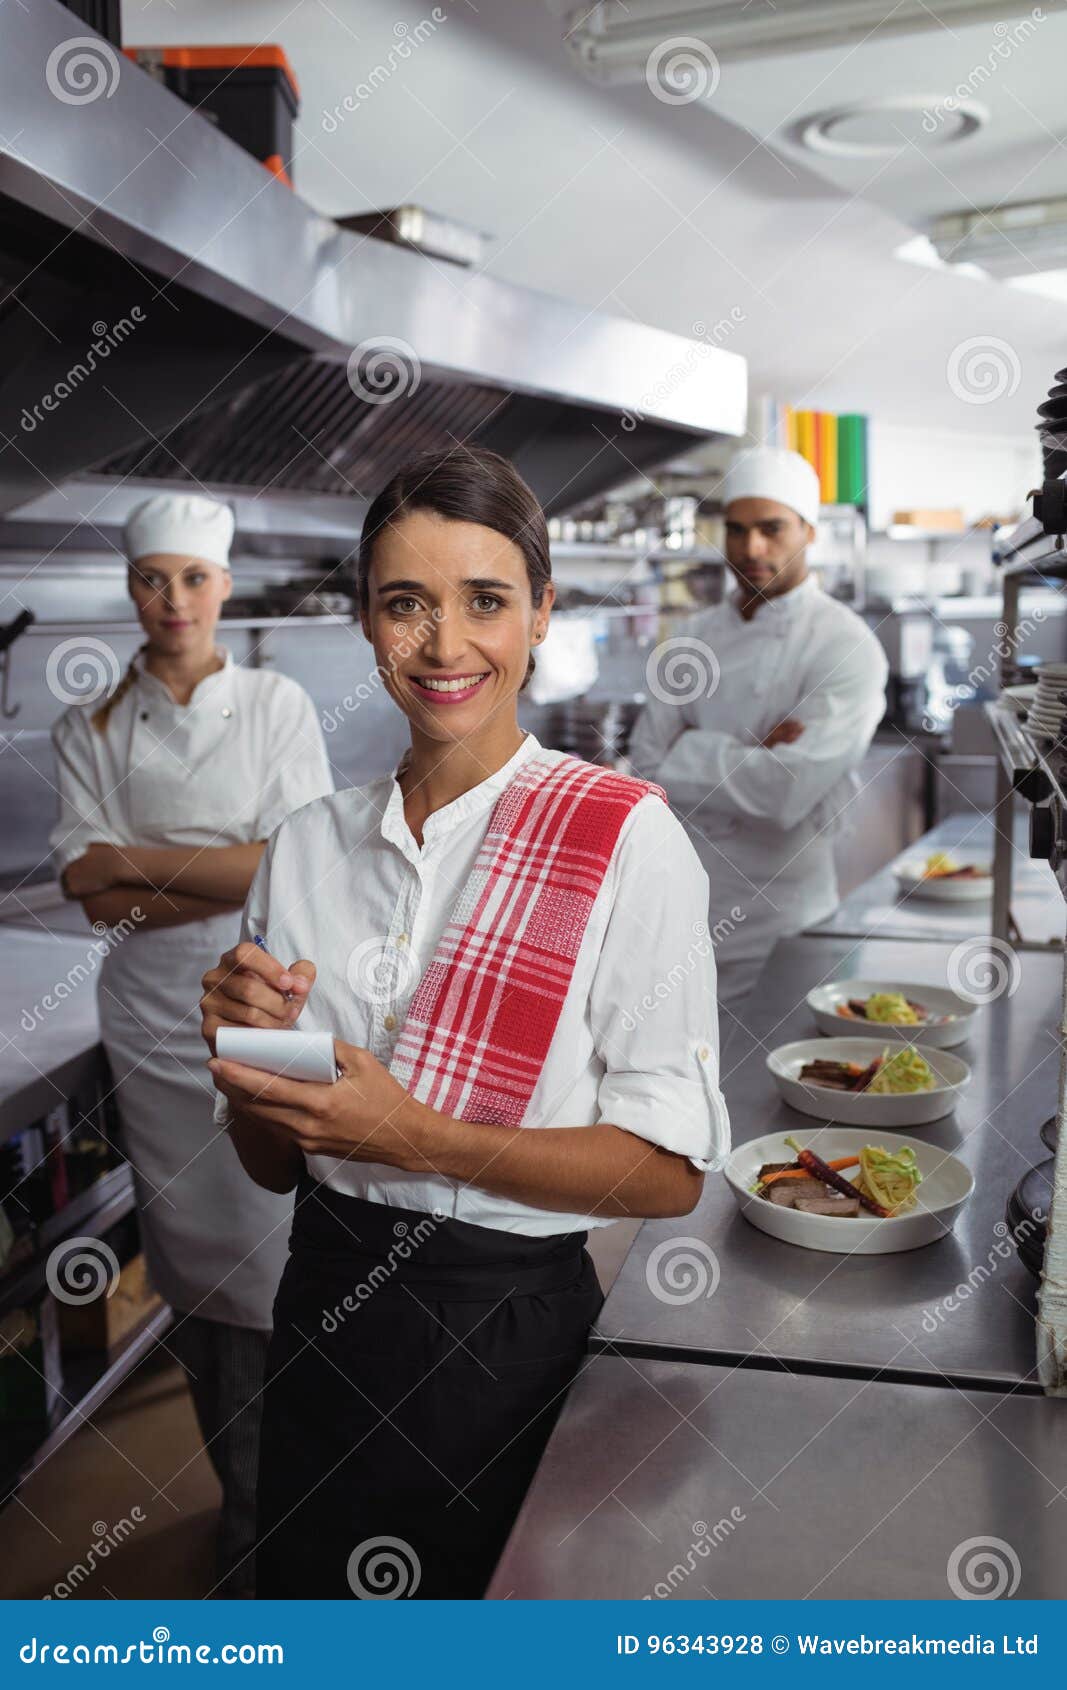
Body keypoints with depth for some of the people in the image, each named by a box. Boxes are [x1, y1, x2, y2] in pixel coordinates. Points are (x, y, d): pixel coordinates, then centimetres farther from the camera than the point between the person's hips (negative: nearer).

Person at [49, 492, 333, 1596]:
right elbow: (92, 896, -2)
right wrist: (224, 874, -14)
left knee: (271, 1266, -2)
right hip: (153, 1017, 2)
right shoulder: (91, 729, 6)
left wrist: (135, 860, -8)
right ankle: (245, 1498, 28)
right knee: (191, 1266, 9)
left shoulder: (277, 705, 0)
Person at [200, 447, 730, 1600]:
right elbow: (272, 1164, 7)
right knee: (306, 1583, 21)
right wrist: (245, 1054, -13)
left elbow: (669, 1172, -14)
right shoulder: (307, 845, 1)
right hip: (325, 1310, 4)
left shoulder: (627, 839, -13)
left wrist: (415, 1135, -22)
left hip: (509, 1327, -4)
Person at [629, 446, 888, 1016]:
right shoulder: (697, 636, 7)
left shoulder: (846, 648, -10)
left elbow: (786, 792, -22)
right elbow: (646, 763, -1)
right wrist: (750, 758, -15)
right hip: (674, 916, 5)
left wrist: (683, 756, -10)